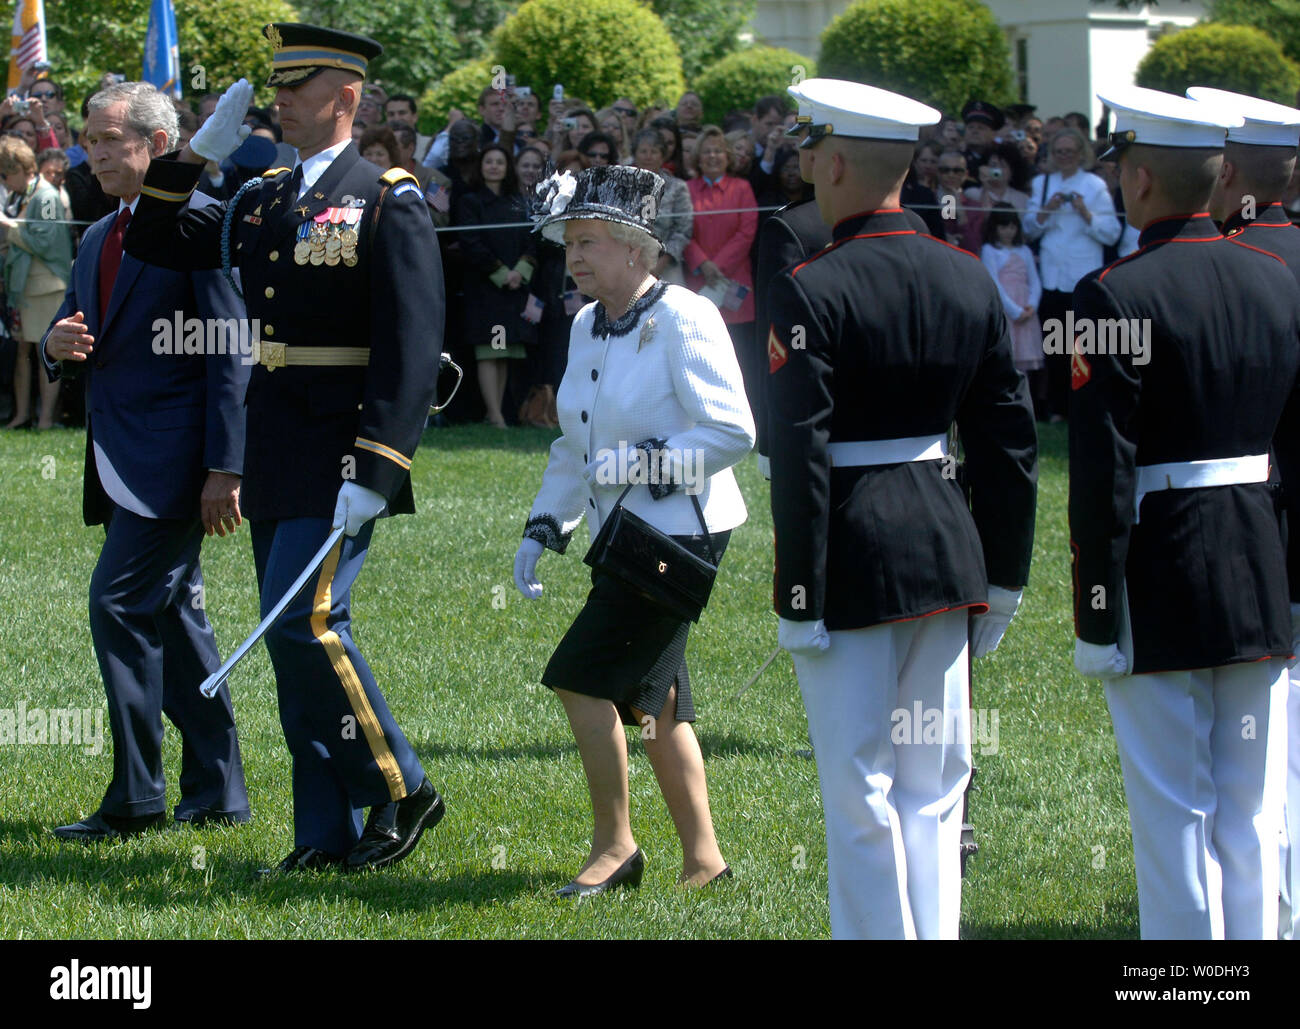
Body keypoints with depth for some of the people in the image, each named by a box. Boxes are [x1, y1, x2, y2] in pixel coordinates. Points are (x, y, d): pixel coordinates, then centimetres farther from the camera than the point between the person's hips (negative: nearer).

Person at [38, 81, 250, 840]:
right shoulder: (100, 238, 17)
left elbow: (229, 353, -14)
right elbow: (76, 337, 22)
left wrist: (224, 468, -19)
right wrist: (59, 344, -5)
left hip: (171, 457, -9)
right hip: (120, 459, 9)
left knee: (119, 604, -12)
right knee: (172, 615, 11)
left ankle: (137, 797, -7)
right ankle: (218, 791, 17)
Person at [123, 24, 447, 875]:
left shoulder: (390, 204, -9)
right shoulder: (263, 199, 14)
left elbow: (413, 350, -15)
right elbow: (155, 243, 20)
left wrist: (374, 476, -22)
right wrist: (200, 150, 8)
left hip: (340, 454, -8)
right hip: (272, 453, 8)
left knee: (304, 619, -15)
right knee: (294, 634, 8)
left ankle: (402, 791, -1)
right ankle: (328, 836, 12)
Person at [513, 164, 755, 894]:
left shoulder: (683, 320, -14)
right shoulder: (588, 328, 12)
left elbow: (733, 431, -20)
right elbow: (575, 447, 21)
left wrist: (640, 461, -22)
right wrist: (543, 529, 13)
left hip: (682, 529, -9)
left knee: (581, 676, -13)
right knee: (651, 702, 12)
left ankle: (614, 846, -1)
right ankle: (704, 860, 21)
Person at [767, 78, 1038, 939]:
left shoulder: (811, 292, -13)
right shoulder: (969, 279, 5)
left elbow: (801, 457, -16)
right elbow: (1011, 442, 8)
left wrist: (800, 599, -11)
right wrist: (1003, 579, 15)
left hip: (853, 561, -6)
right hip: (946, 550, 6)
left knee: (861, 795, 1)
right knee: (934, 787, 13)